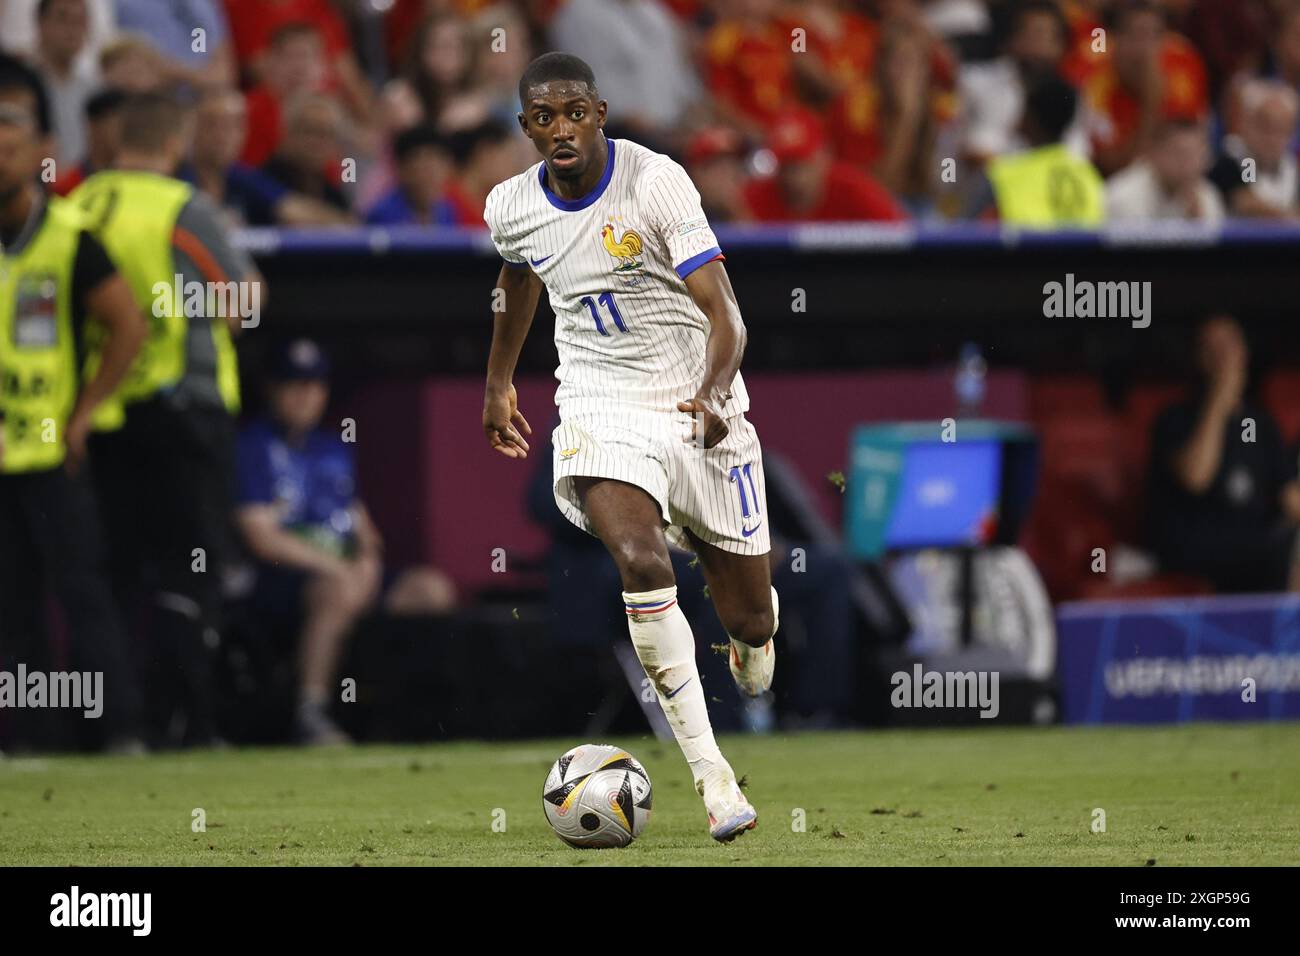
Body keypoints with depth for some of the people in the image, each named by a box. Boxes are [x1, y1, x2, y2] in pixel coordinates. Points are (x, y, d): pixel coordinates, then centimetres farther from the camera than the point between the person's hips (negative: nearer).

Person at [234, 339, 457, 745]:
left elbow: (360, 521, 22)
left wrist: (368, 558, -3)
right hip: (279, 576, -7)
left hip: (346, 569, 7)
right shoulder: (253, 448, -1)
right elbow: (262, 537, -10)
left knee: (433, 589, -11)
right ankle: (310, 714, -37)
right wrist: (339, 568, -15)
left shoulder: (334, 449, 23)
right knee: (341, 592, -38)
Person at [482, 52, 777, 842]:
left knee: (749, 618, 6)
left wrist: (713, 392, -36)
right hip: (601, 407, 1)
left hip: (697, 405, -1)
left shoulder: (656, 183, -16)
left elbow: (724, 314, -18)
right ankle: (713, 775, -27)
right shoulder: (511, 209, -2)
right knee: (640, 560, -29)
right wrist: (499, 383, 32)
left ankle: (752, 633, 49)